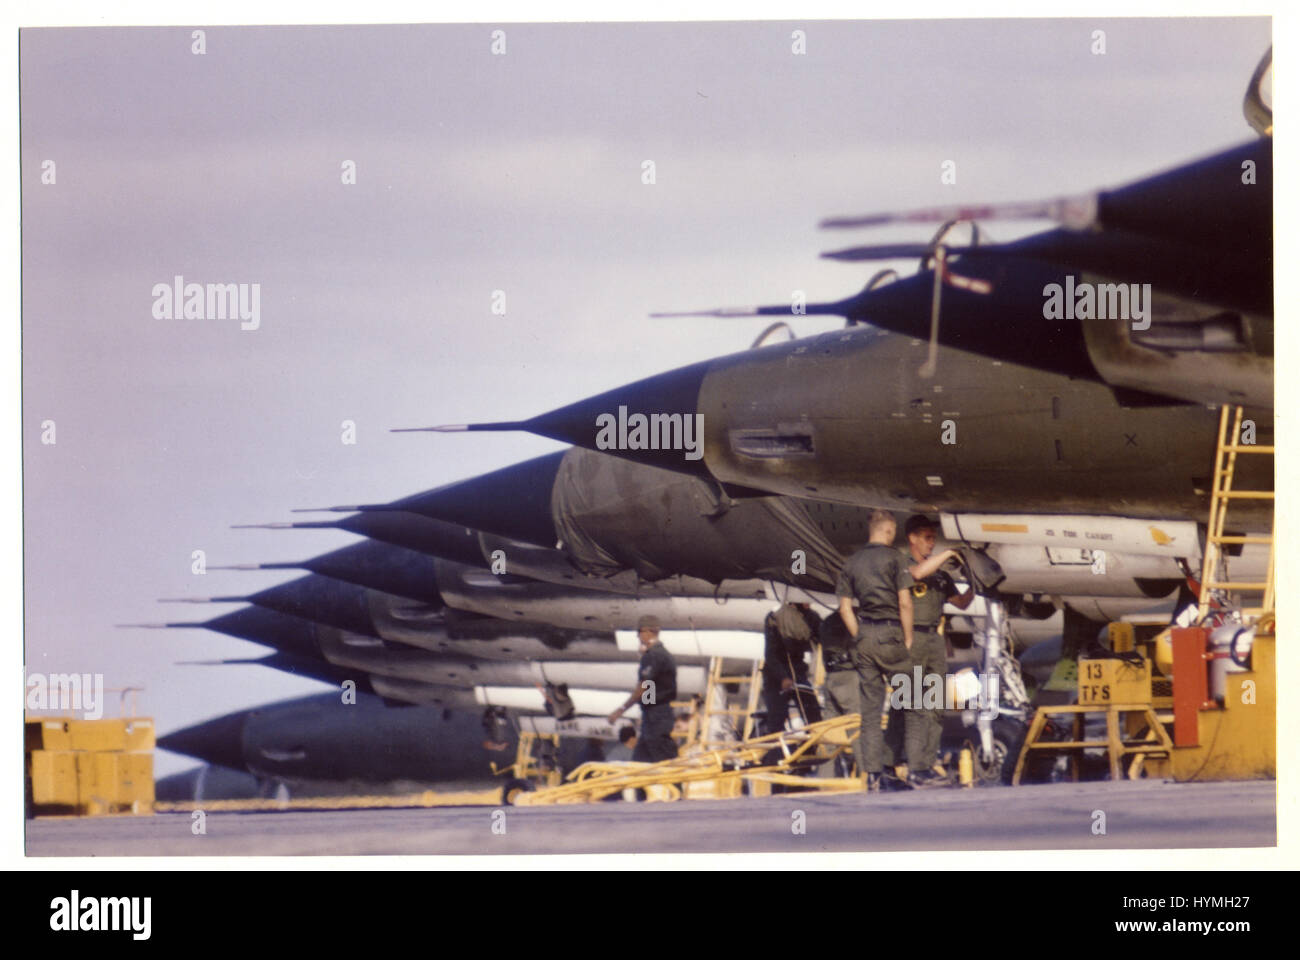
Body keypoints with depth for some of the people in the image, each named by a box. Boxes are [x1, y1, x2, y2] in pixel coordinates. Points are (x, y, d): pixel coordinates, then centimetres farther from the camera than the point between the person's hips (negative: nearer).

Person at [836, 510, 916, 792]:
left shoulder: (852, 563, 11)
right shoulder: (893, 557, -4)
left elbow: (845, 607, 9)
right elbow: (905, 603, -9)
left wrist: (860, 639, 11)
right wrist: (908, 639, -2)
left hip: (865, 635, 5)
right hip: (890, 633, -5)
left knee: (870, 709, 5)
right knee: (911, 704, 4)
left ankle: (872, 775, 2)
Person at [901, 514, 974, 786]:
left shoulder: (939, 572, 21)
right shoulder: (900, 563, 0)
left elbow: (961, 602, 25)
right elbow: (918, 573, -22)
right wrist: (947, 554, -15)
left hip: (935, 640, 7)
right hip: (912, 639, -7)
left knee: (936, 708, 4)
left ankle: (929, 764, 8)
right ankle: (914, 767, -12)